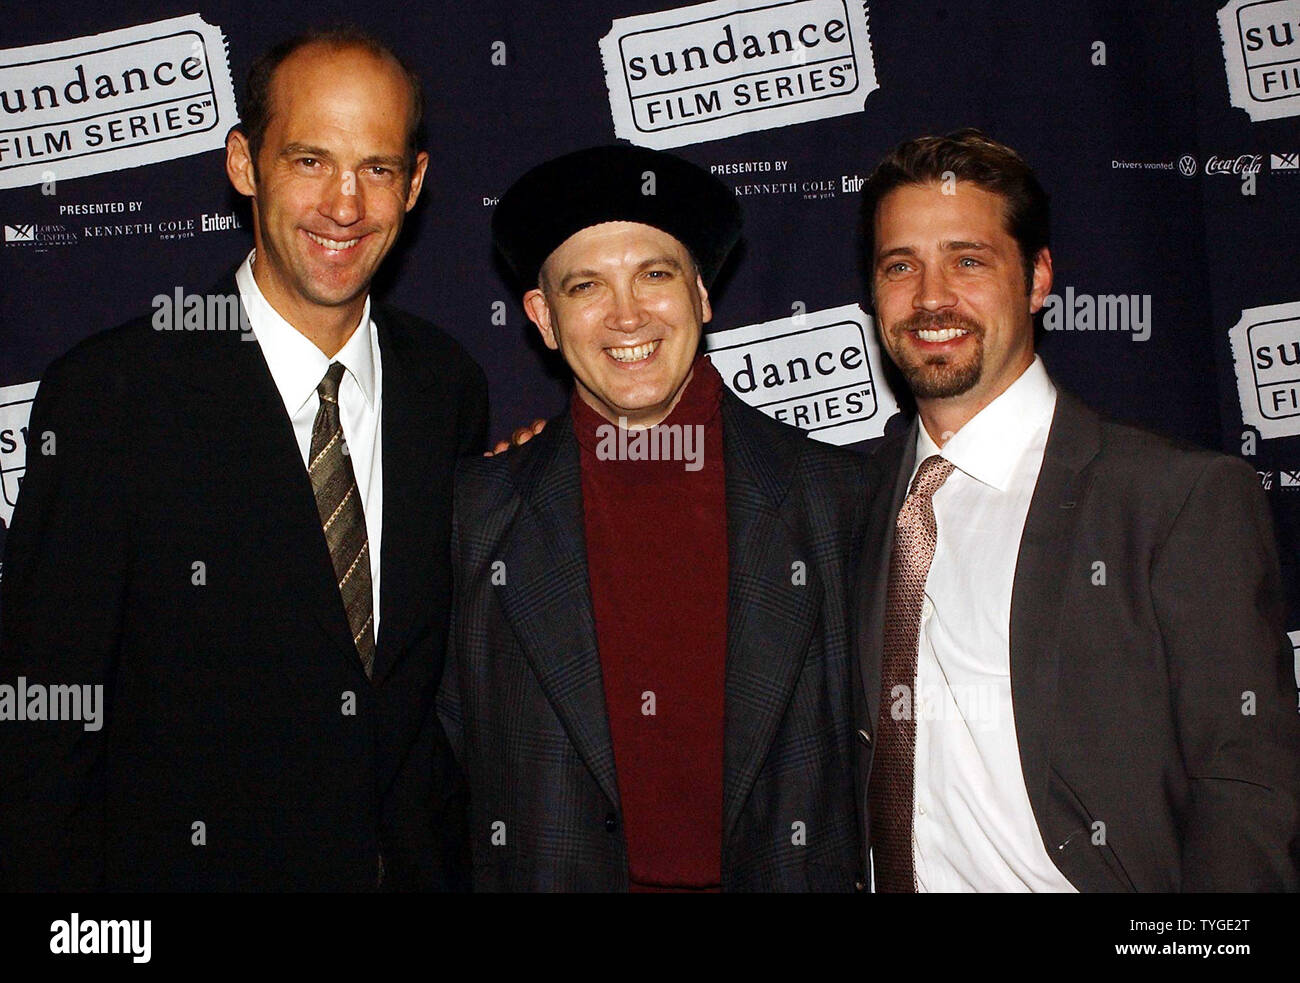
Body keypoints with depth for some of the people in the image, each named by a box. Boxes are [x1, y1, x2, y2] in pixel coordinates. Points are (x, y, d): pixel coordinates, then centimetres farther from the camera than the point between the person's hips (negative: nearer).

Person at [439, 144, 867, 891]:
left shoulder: (836, 494, -6)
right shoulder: (479, 512, -5)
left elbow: (867, 741, 0)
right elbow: (445, 753, 3)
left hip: (779, 872, 0)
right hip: (550, 872, 1)